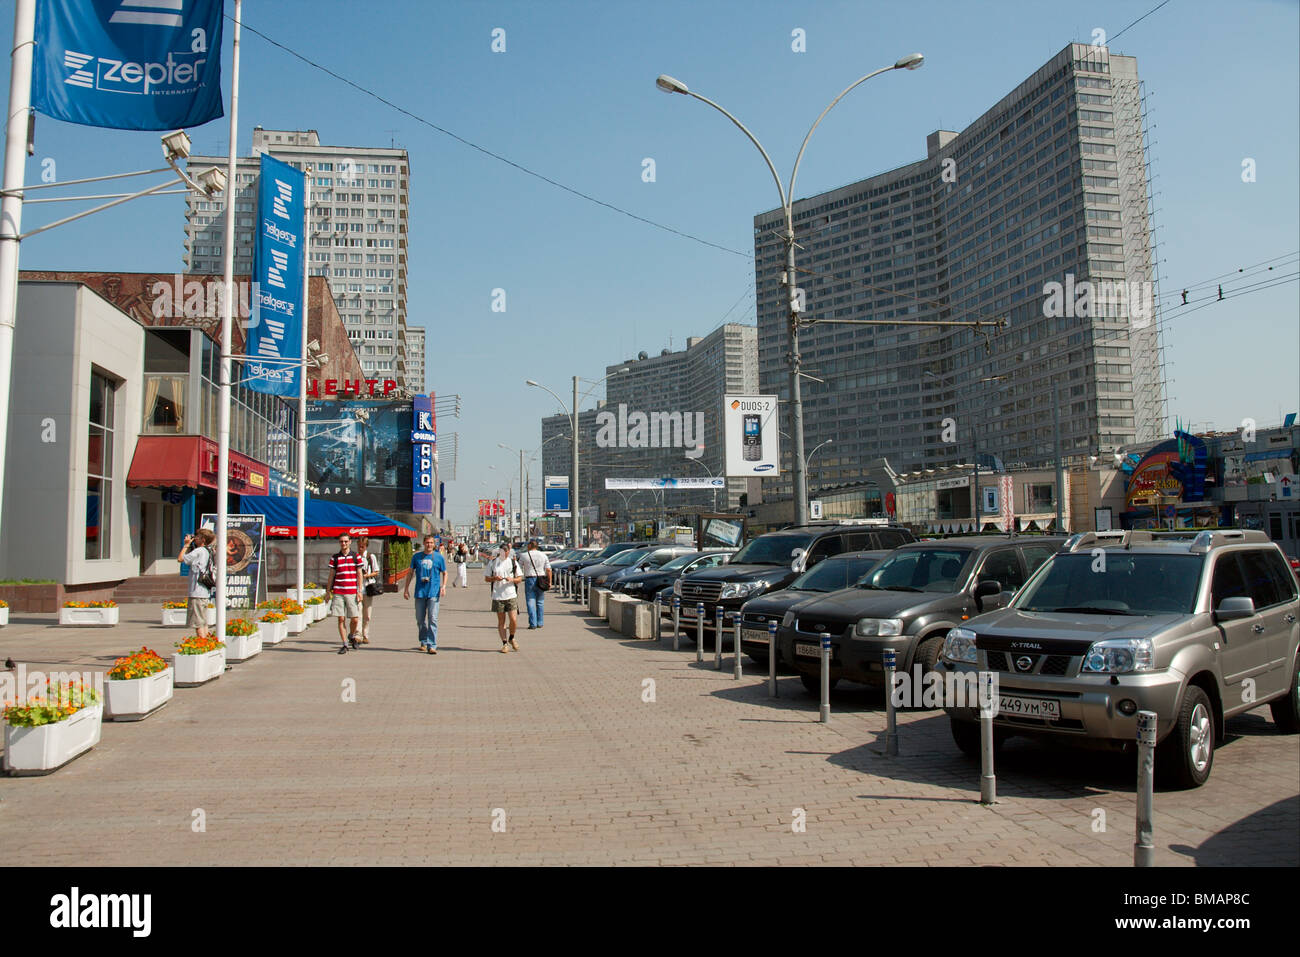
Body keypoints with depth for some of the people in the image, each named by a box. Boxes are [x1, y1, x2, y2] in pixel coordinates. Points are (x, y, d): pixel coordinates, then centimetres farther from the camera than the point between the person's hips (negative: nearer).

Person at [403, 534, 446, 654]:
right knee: (420, 619, 11)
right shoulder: (416, 557, 8)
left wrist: (443, 586, -5)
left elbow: (445, 573, 10)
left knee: (432, 619, -9)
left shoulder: (439, 557, 4)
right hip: (420, 592, 3)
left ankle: (432, 646, -9)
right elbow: (411, 572, 15)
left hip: (434, 593, -3)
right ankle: (423, 641, 29)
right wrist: (406, 588, 10)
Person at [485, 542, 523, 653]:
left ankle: (511, 638, 18)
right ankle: (505, 644, 14)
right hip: (497, 596, 0)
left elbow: (520, 578, 9)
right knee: (501, 621, 4)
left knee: (514, 620, -8)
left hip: (511, 595, 0)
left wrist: (512, 579, -12)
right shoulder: (492, 563, 6)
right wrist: (494, 578, -11)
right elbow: (486, 578, 10)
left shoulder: (513, 562, 6)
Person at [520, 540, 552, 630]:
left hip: (529, 579, -3)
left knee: (531, 602, -2)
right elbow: (548, 570, 1)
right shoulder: (543, 555, 6)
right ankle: (540, 623, 13)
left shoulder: (524, 555, 0)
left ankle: (533, 623, -8)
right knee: (540, 602, 11)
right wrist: (549, 581, 5)